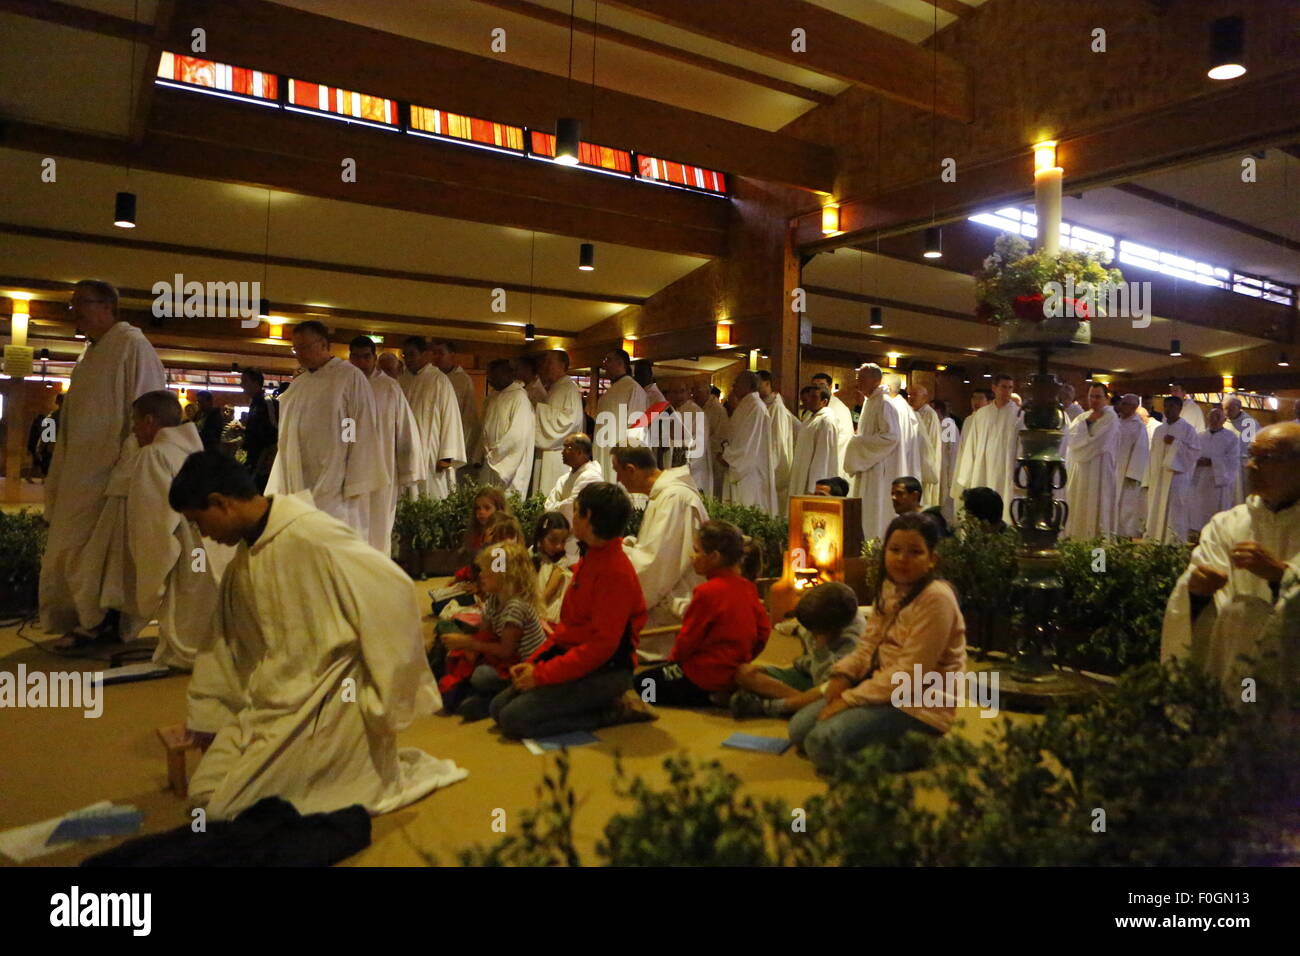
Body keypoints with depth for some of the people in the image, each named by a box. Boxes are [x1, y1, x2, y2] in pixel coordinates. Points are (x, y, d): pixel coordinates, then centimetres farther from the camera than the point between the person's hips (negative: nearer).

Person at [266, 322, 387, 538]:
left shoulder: (350, 377, -3)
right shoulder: (298, 385, 16)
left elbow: (363, 432, -9)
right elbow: (286, 438, 19)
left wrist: (355, 486, -14)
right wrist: (280, 486, 13)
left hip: (333, 488, -6)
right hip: (297, 487, 6)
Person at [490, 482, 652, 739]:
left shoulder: (615, 571, -19)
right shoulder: (589, 560, 11)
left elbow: (602, 645, -23)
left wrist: (542, 675, -20)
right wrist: (533, 662, 5)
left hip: (605, 672, -9)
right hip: (575, 660, 10)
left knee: (514, 719, -18)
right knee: (499, 706, 4)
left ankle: (616, 710, -7)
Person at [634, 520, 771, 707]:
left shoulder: (707, 592, -21)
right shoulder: (747, 587, 1)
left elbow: (688, 638, -15)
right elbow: (764, 629, 7)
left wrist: (673, 659, 4)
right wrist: (742, 660, 18)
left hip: (705, 676, -9)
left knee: (640, 683, 4)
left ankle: (709, 698, -6)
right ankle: (723, 693, 8)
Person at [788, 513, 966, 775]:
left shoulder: (936, 599, -20)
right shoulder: (891, 587, 6)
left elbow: (909, 674, -22)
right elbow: (869, 645, 10)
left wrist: (850, 699, -20)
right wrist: (842, 674, -9)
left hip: (918, 704, -9)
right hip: (882, 686, 9)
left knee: (822, 742, -24)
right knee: (800, 728, 2)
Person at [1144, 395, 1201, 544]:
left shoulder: (1187, 429, 0)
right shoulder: (1159, 430, 15)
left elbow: (1196, 451, -7)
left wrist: (1175, 443, -15)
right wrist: (1149, 480, 10)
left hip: (1177, 475, -5)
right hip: (1158, 478, 5)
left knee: (1174, 512, -8)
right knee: (1156, 512, 5)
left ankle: (1176, 542, -5)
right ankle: (1155, 540, 9)